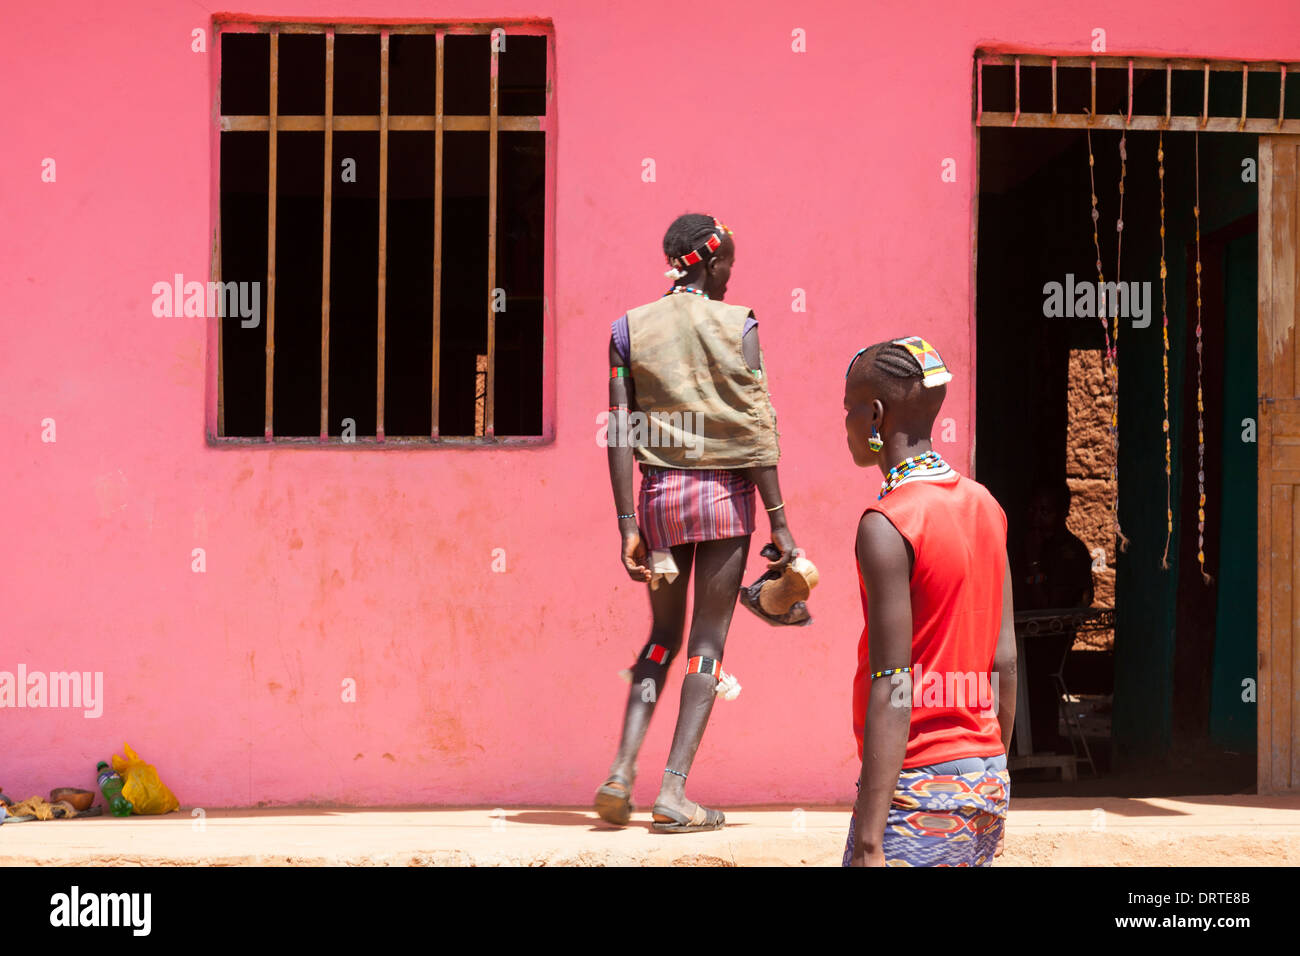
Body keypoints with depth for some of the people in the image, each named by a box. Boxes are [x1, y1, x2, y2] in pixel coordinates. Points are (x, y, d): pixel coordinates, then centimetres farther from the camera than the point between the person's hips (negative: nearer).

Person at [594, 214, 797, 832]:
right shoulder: (737, 326, -3)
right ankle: (673, 791, -3)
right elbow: (757, 431, -7)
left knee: (663, 637, 17)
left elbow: (619, 434, -1)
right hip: (726, 492, -3)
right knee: (708, 643, 3)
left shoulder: (629, 329, 4)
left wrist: (627, 524, 1)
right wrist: (779, 521, -5)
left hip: (660, 492, 3)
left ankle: (623, 770, 2)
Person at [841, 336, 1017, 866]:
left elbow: (892, 690, -19)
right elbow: (1005, 660, 12)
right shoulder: (985, 506, 9)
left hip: (919, 784, -8)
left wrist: (868, 841, -19)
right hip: (986, 778, 8)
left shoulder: (887, 525, -14)